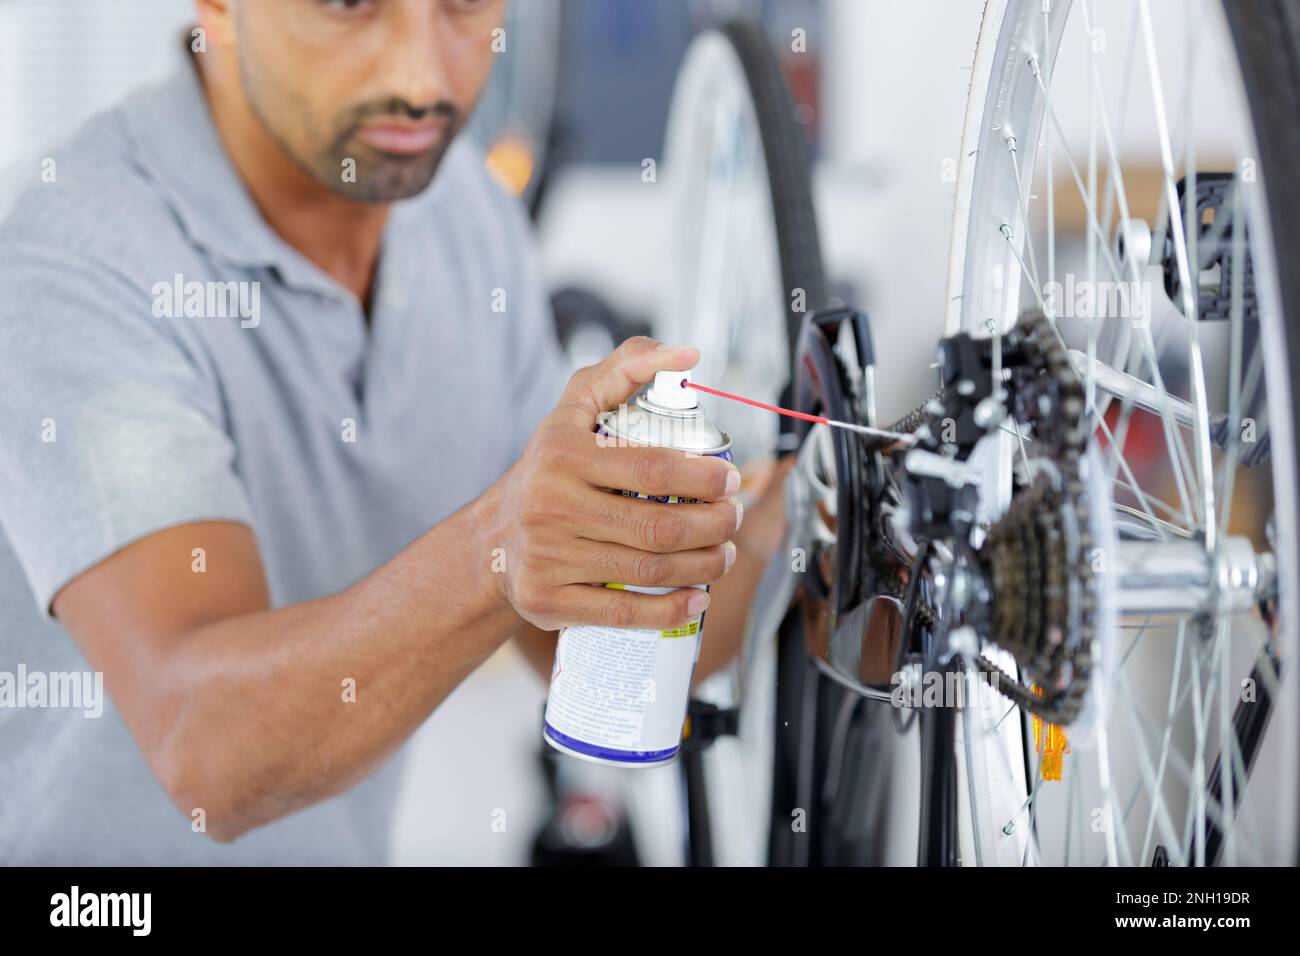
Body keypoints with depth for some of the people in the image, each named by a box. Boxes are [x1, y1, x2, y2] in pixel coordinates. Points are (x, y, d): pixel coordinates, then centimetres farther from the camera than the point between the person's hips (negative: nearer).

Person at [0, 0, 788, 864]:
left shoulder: (472, 219, -2)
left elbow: (587, 648, 1)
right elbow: (205, 751, -34)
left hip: (343, 841, 6)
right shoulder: (75, 272, -23)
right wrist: (490, 557, -48)